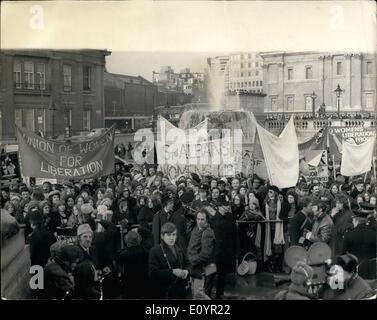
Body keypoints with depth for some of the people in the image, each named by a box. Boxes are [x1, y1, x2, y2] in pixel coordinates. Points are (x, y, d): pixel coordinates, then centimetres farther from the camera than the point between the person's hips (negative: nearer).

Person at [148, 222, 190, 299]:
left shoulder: (179, 250, 12)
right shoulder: (155, 251, -8)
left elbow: (187, 264, 24)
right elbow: (153, 273, -17)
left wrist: (186, 271, 0)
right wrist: (172, 271, -24)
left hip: (180, 290, 6)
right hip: (164, 292, -6)